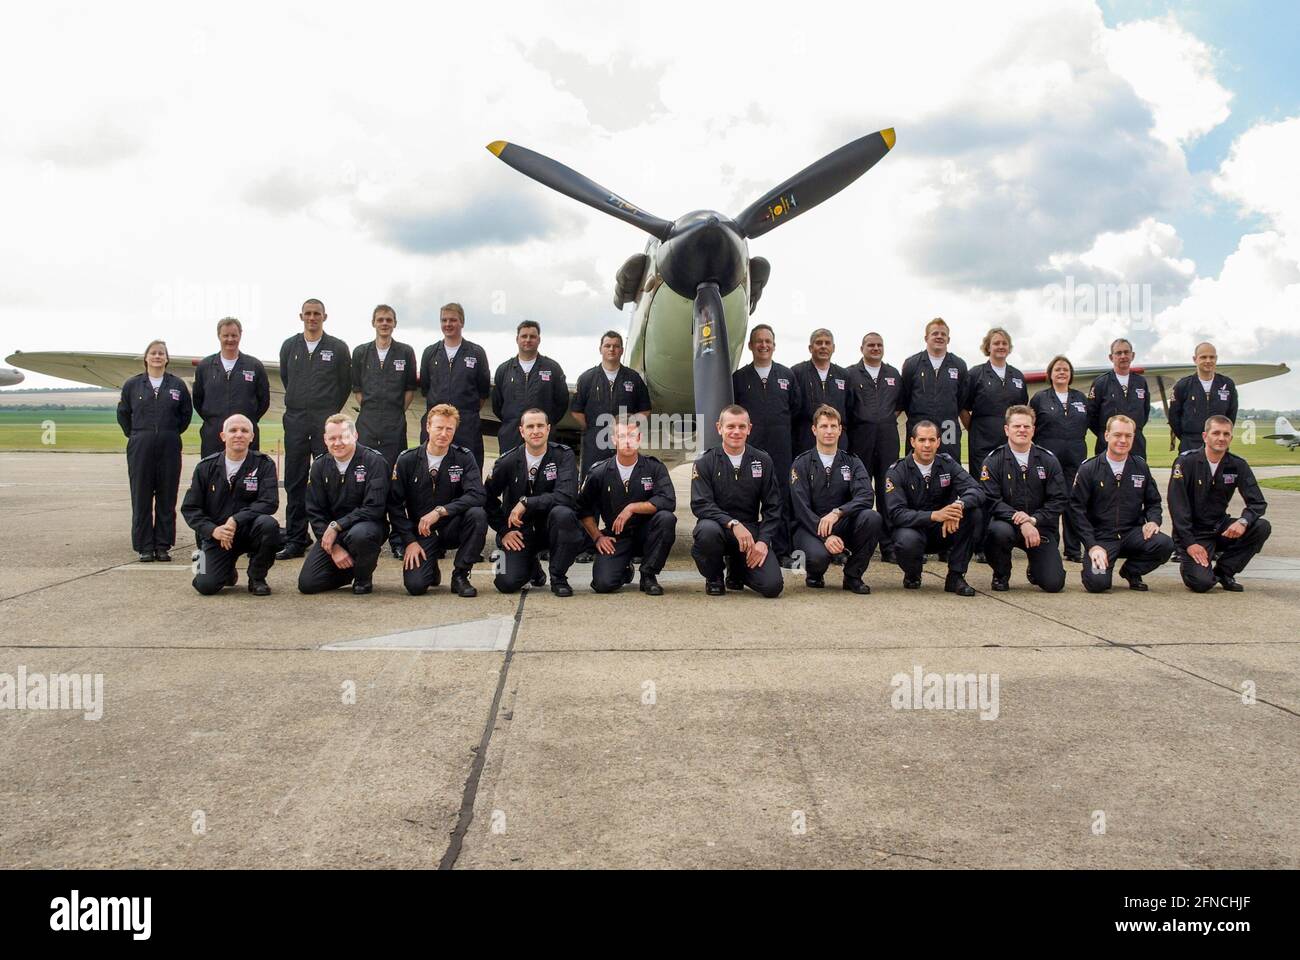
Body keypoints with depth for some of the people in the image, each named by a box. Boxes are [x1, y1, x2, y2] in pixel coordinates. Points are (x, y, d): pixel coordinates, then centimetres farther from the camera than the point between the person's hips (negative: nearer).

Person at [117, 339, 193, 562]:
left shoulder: (177, 385, 5)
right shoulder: (132, 385, 5)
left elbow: (186, 413, 13)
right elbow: (123, 413, 14)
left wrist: (172, 433, 10)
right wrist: (135, 435, 10)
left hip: (169, 448, 0)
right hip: (140, 448, 0)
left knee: (167, 498, 3)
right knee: (141, 498, 1)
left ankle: (163, 545, 11)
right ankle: (144, 546, 8)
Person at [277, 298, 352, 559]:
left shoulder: (338, 348, 3)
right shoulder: (289, 346, 11)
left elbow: (345, 384, 10)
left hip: (326, 421, -2)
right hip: (296, 421, 3)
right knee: (294, 482, 3)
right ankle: (295, 540, 9)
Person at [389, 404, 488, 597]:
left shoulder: (464, 457, -4)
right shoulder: (407, 460, -3)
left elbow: (477, 495, -18)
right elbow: (394, 504, -2)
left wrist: (440, 511, -28)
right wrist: (410, 541, -11)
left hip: (452, 528, 1)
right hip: (420, 533, -1)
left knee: (477, 514, -31)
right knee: (415, 585, -22)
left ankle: (460, 575, -11)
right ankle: (431, 569, 18)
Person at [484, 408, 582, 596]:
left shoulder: (563, 455, -9)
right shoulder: (508, 461, -4)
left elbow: (567, 496, -24)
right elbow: (488, 498, 7)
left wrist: (526, 503, -24)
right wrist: (504, 531, -1)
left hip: (550, 526, -1)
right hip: (518, 531, 1)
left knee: (563, 514, -36)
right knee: (507, 583, -18)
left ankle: (558, 577, -13)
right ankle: (532, 566, 22)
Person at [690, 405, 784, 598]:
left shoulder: (762, 461, 6)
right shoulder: (705, 463, -1)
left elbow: (772, 507, 4)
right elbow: (700, 505, -13)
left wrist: (763, 541, -10)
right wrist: (733, 523, -27)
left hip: (751, 530, 2)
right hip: (718, 525, -2)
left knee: (772, 586, -17)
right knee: (708, 530, -39)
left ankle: (735, 569, 21)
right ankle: (714, 578, -5)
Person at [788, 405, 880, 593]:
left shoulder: (852, 462, 7)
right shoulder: (802, 464, 0)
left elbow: (865, 497, -11)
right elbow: (802, 509, -11)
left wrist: (837, 512, -29)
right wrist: (825, 536, -25)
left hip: (843, 527, 3)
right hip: (810, 528, -3)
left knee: (872, 517, -27)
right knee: (818, 555, -36)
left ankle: (853, 576, -7)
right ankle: (814, 574, 6)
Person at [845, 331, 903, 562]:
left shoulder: (894, 375, 15)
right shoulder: (851, 374, 4)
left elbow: (900, 404, 20)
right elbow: (845, 405, 2)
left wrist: (889, 420, 9)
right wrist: (857, 424, 1)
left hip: (887, 438, 3)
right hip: (860, 439, -2)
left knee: (887, 491, 2)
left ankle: (888, 545, 5)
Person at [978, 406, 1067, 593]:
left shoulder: (1048, 460, 2)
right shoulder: (993, 461, -4)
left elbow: (1059, 499, -2)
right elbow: (991, 500, -13)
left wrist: (1034, 519, -19)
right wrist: (1020, 521, -26)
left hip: (1040, 526, 1)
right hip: (1006, 522, -1)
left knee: (1054, 584, -13)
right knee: (1000, 531, -39)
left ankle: (1035, 570, 27)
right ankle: (1001, 575, -6)